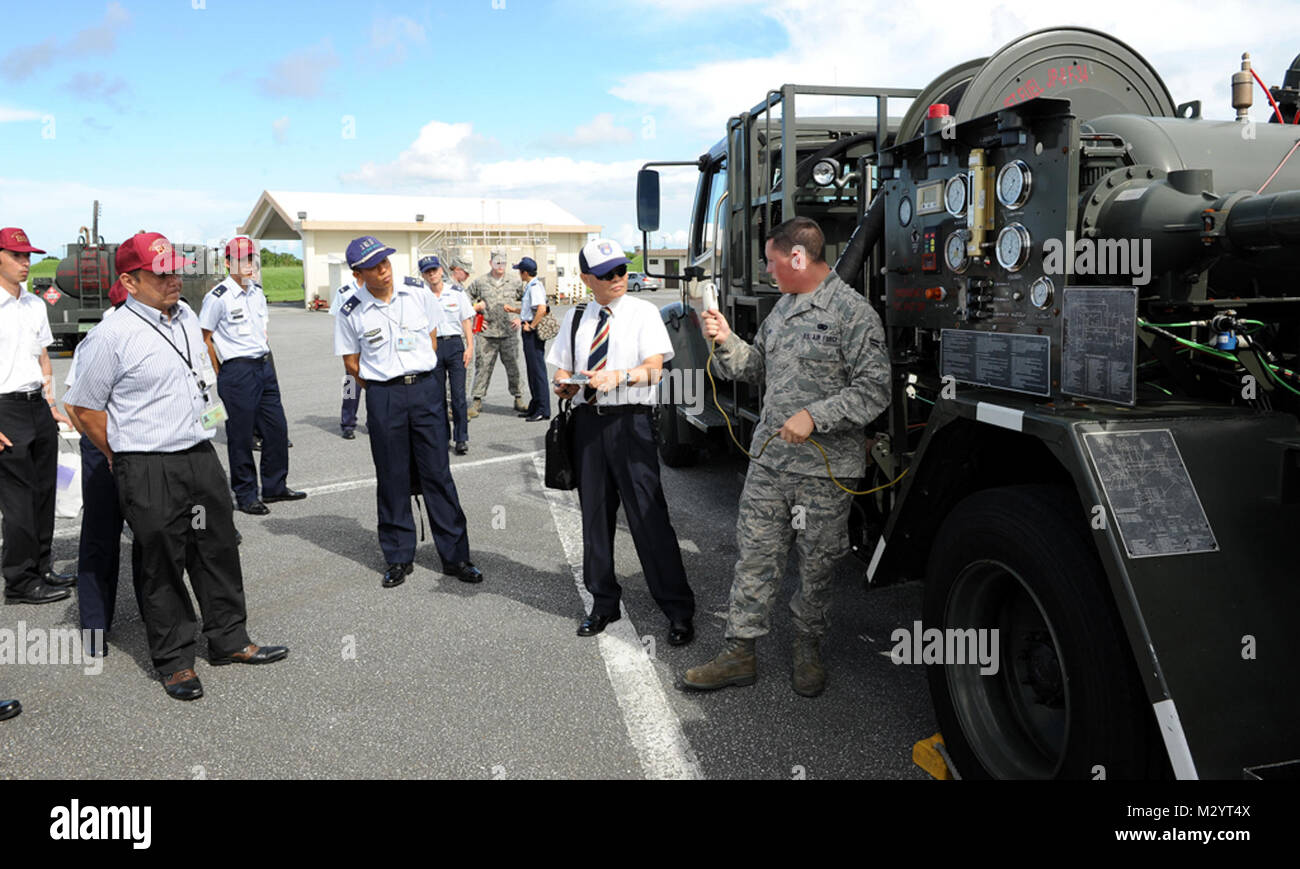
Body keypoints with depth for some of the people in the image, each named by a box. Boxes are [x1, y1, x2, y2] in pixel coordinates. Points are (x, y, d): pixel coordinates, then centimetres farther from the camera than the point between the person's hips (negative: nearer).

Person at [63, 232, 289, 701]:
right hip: (148, 472, -7)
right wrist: (126, 462, -3)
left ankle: (229, 640, 28)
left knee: (218, 550, 14)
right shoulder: (111, 335, -13)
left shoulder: (186, 316, 8)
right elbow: (85, 407, -8)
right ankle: (175, 661, 19)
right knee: (161, 566, 4)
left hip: (202, 456, 7)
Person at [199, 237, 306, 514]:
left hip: (265, 366, 7)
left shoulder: (257, 291, 11)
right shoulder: (217, 297, -11)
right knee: (241, 435, 0)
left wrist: (265, 357, 18)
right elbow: (205, 338, -6)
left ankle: (275, 486, 23)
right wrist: (222, 376, -5)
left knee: (277, 428, 10)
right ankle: (245, 496, 11)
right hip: (237, 370, -7)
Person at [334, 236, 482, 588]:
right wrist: (385, 386, 5)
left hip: (425, 390, 1)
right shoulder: (351, 313, -3)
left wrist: (418, 378, 10)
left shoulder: (418, 292, 2)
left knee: (438, 473, 3)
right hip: (383, 397, -1)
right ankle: (399, 558, 20)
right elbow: (351, 363, 7)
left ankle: (455, 556, 11)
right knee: (393, 479, 6)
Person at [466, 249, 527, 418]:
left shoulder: (514, 283, 8)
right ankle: (477, 401, 7)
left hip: (509, 333, 1)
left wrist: (520, 318, 7)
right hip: (487, 334, -1)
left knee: (513, 367, 6)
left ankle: (518, 400, 17)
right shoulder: (479, 282, 3)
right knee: (483, 367, -1)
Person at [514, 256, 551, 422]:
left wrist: (531, 326, -19)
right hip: (530, 331, 11)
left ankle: (543, 410, -3)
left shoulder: (535, 287, -16)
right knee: (532, 369, 15)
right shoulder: (530, 287, 16)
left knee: (538, 369, -7)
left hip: (534, 332, -11)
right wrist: (514, 310, 21)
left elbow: (541, 309, -27)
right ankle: (535, 407, 24)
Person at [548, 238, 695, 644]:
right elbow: (562, 369, 19)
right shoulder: (575, 318, 15)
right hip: (587, 422, 5)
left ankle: (679, 610, 2)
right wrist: (562, 383, -5)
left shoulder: (643, 312, 2)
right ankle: (603, 602, 26)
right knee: (594, 514, 11)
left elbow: (654, 369, -9)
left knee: (648, 515, -8)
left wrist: (618, 376, -27)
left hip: (630, 420, -4)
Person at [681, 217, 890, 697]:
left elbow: (874, 390, -16)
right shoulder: (783, 307, 13)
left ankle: (808, 649, 29)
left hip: (825, 470, -6)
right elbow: (758, 367, 21)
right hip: (768, 459, 6)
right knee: (755, 557, 9)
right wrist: (727, 341, 4)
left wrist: (814, 416, -23)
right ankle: (739, 653, 18)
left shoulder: (853, 312, -11)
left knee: (816, 566, 9)